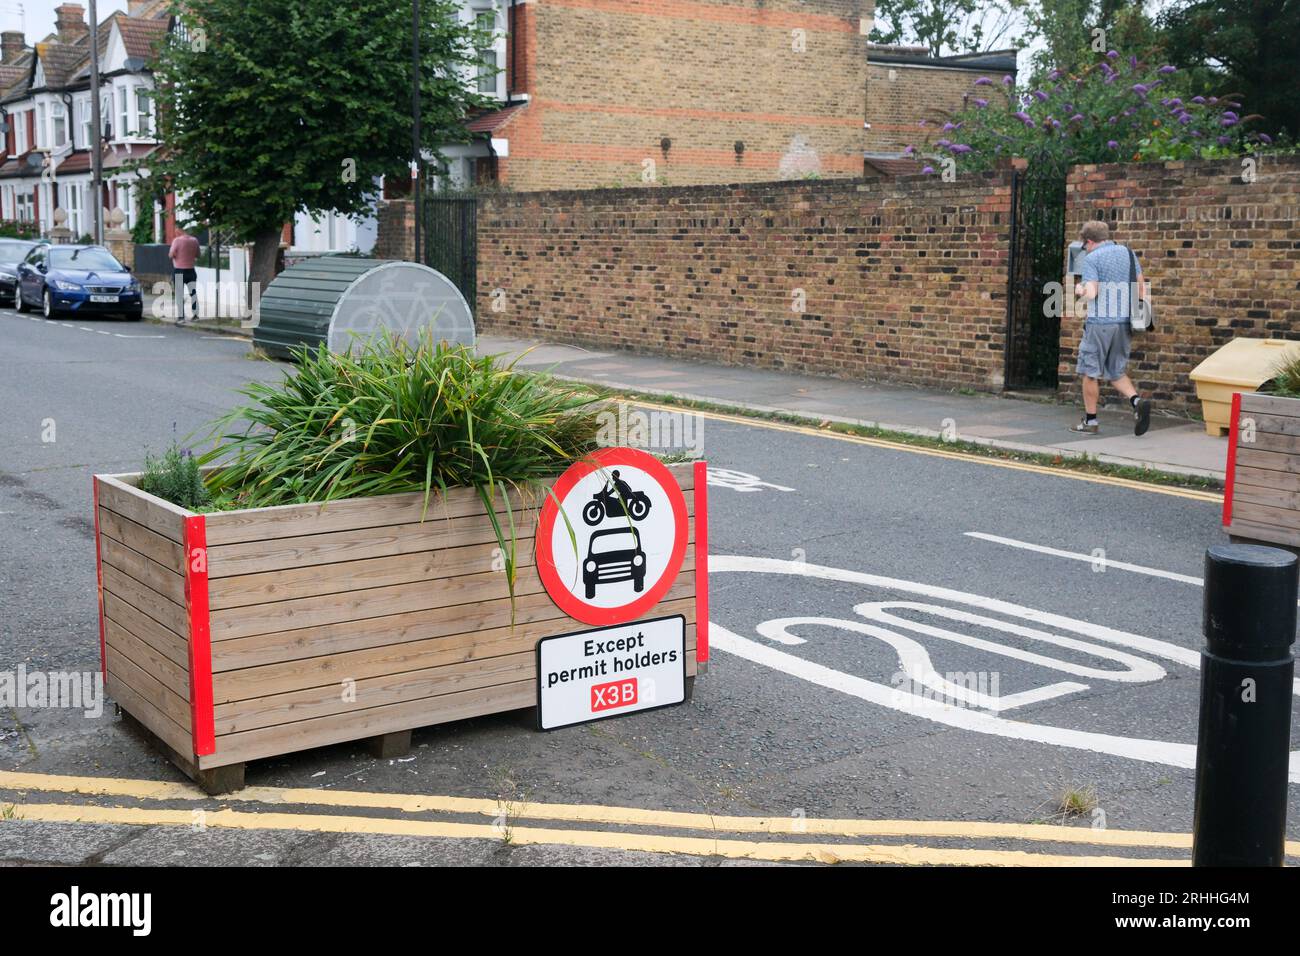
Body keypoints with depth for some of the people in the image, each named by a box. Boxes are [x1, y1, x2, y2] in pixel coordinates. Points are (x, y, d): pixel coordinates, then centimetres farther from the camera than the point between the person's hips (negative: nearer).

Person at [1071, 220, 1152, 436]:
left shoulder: (1092, 258, -9)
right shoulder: (1128, 253, 10)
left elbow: (1091, 293, -17)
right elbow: (1141, 287, 10)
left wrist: (1080, 290, 3)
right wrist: (1139, 317, 19)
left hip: (1100, 322, -6)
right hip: (1125, 321, 6)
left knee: (1091, 372, 7)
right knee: (1117, 372, 16)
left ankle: (1090, 420, 13)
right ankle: (1137, 401, -8)